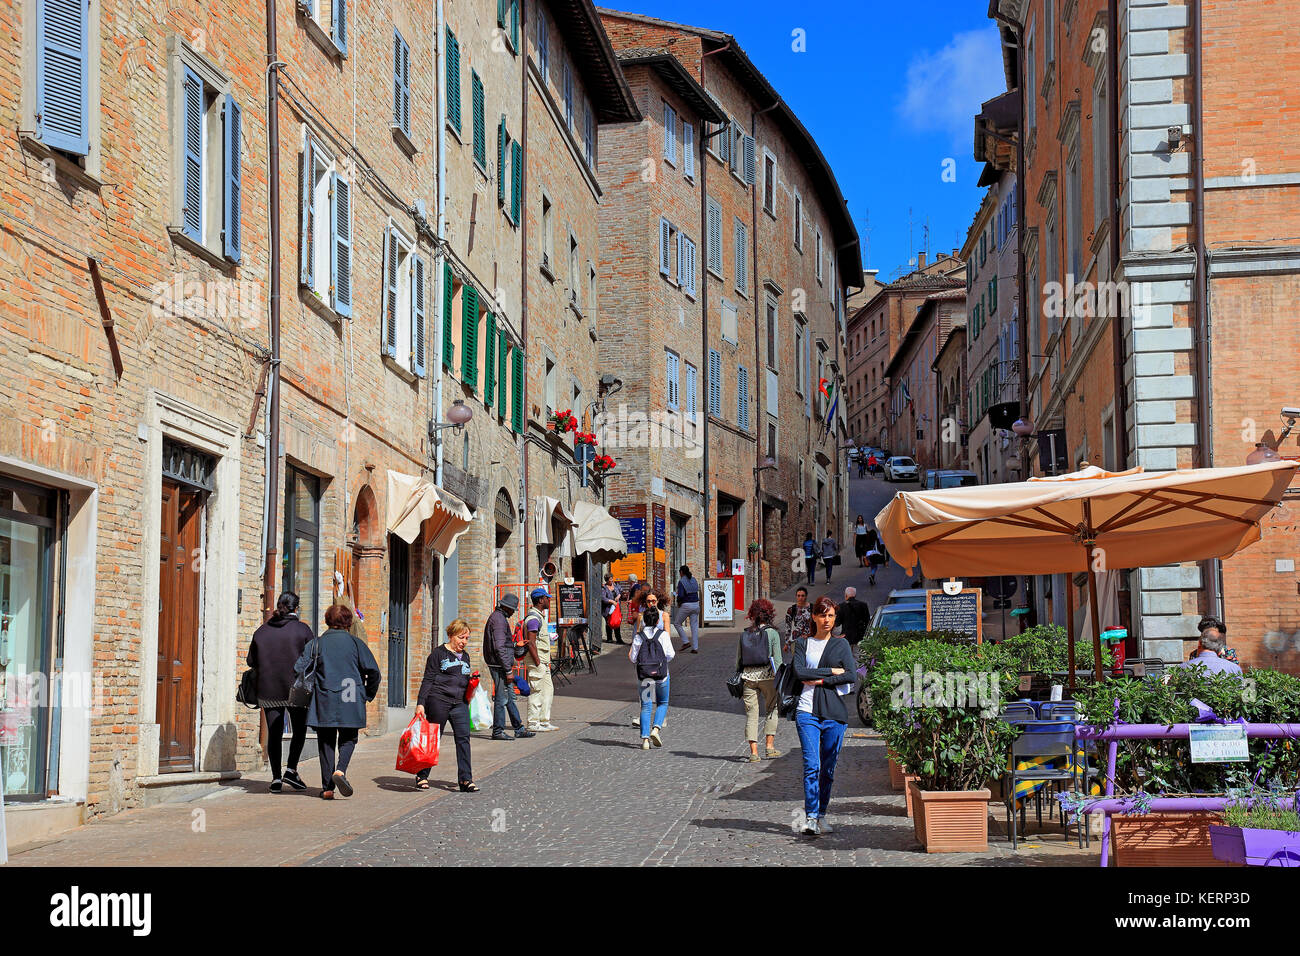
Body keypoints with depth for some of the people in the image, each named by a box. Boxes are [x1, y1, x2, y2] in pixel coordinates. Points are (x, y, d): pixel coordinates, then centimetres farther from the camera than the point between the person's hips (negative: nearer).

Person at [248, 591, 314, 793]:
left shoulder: (262, 631, 5)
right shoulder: (302, 630, -5)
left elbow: (251, 661, 9)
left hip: (268, 691, 3)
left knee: (274, 733, 6)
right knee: (300, 730, 13)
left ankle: (276, 778, 3)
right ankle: (291, 770, 0)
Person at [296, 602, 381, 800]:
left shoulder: (315, 644, 4)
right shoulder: (355, 643, 1)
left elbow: (298, 669, -2)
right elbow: (373, 671, -4)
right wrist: (368, 695, 10)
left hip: (323, 701, 1)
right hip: (350, 701, -1)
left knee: (326, 742, 9)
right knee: (348, 738, 12)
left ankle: (327, 787, 6)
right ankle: (340, 770, -15)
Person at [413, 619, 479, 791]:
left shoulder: (465, 656, 18)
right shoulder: (439, 653, -1)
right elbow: (428, 680, -4)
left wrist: (472, 679, 8)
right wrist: (421, 703, -11)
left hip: (460, 703, 5)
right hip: (438, 700, -5)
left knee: (463, 737, -7)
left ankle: (465, 779, -7)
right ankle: (422, 776, 18)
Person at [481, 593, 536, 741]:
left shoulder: (497, 617, 17)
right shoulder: (499, 619, -17)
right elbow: (499, 647, -22)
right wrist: (508, 670, -21)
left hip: (503, 665, 11)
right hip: (499, 666, -11)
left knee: (510, 697, 14)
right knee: (501, 699, -5)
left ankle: (519, 728, 19)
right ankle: (498, 731, 0)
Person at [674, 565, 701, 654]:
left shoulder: (681, 581, -11)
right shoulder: (694, 580, 9)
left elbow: (681, 595, -20)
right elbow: (696, 591, 14)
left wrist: (678, 602, -1)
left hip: (686, 605, -6)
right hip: (696, 604, 6)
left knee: (677, 623, 12)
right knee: (694, 626, 7)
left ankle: (685, 642, 5)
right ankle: (695, 648, 5)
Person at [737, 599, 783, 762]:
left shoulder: (744, 635, 6)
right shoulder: (772, 633, -2)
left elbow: (738, 661, 8)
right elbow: (777, 659, -4)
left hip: (748, 677, 2)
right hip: (767, 675, -2)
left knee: (751, 714, 3)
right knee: (772, 709, 15)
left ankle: (754, 752, -2)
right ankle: (770, 747, 12)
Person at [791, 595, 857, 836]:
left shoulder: (841, 644, 11)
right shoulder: (803, 644, 11)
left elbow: (852, 675, -2)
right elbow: (799, 672, -5)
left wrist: (820, 680, -8)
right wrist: (831, 671, -7)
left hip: (834, 712, 1)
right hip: (808, 710, -1)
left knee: (828, 768, 4)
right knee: (812, 765, -12)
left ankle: (821, 814, 16)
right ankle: (810, 818, -13)